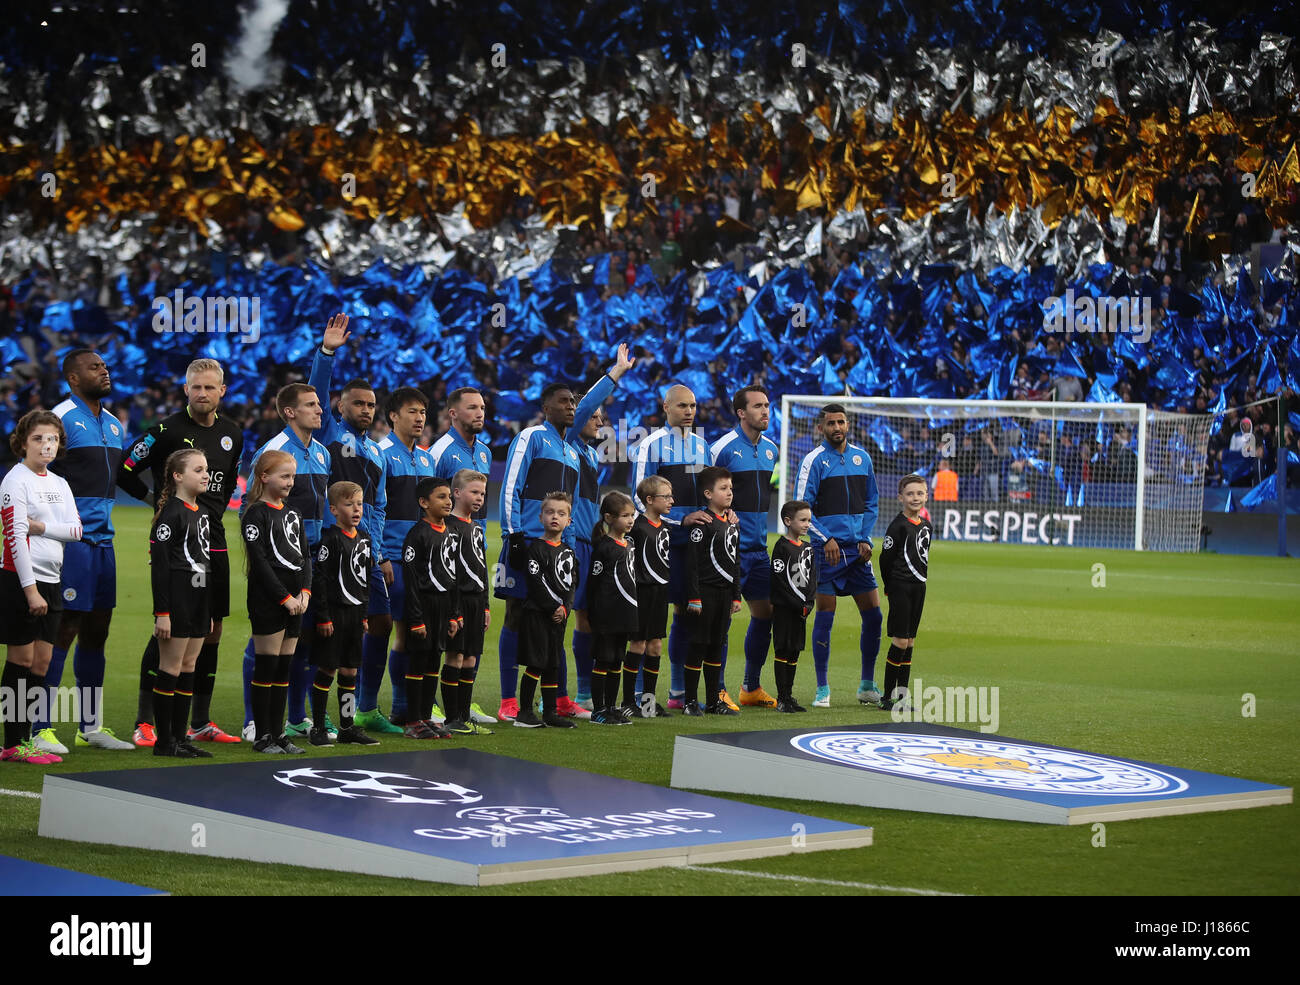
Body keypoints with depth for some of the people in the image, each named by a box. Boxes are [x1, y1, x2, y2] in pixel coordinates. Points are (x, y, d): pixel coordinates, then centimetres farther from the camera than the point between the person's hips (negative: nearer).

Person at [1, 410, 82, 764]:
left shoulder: (59, 483, 13)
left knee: (41, 662, 5)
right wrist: (30, 589, -19)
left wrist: (41, 526, -14)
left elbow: (77, 529, 4)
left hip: (50, 581, 7)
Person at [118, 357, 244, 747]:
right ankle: (144, 723, -5)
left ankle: (201, 722, 16)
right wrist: (160, 501, -1)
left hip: (213, 542, 6)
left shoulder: (232, 434, 10)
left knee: (212, 629, 7)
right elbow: (124, 472, -6)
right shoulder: (168, 430, -9)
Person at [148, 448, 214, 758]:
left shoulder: (202, 514, 15)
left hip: (198, 600, 8)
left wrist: (209, 612, 20)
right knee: (171, 667, -4)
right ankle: (164, 741, 1)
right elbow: (158, 565, -15)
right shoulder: (171, 513, -12)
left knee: (189, 667, 10)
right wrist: (161, 612, -20)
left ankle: (180, 737, 14)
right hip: (176, 599, -8)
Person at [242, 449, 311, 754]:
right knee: (266, 666, -4)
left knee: (284, 668, 8)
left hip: (293, 600, 7)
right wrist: (285, 598, -15)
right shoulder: (256, 514, -7)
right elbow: (260, 563, -13)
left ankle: (277, 732, 12)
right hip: (267, 600, -7)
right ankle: (262, 736, 0)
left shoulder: (292, 514, 16)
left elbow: (304, 556, 14)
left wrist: (304, 592, -2)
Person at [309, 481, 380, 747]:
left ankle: (348, 727, 16)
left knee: (350, 670, 10)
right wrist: (323, 617, -16)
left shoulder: (364, 539, 11)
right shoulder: (330, 539, -11)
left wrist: (365, 614, 15)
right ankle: (318, 728, 4)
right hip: (334, 612, -7)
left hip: (355, 612, 7)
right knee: (327, 669, -2)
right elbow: (319, 579, -14)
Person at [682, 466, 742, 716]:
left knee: (716, 646, 11)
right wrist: (694, 597, -17)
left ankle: (714, 701, 16)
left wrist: (736, 596, 17)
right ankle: (690, 702, 1)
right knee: (699, 646, -4)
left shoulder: (732, 524, 13)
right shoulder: (703, 524, -11)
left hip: (725, 592, 7)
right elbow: (693, 562, -14)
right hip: (706, 591, -7)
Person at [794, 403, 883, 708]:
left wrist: (865, 538, 4)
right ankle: (822, 688, 3)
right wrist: (826, 538, -14)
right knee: (824, 617, -4)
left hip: (858, 549, 4)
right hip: (828, 549, -4)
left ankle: (867, 685, 14)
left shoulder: (862, 457, 11)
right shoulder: (814, 460, -3)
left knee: (873, 614, 2)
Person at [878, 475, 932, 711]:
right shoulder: (899, 525, -12)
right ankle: (888, 696, -2)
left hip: (918, 587, 7)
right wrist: (891, 587, -5)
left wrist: (922, 578, 13)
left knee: (910, 641, 9)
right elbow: (886, 558, -10)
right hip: (900, 587, -7)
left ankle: (902, 693, 14)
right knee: (900, 640, -7)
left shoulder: (925, 525, 11)